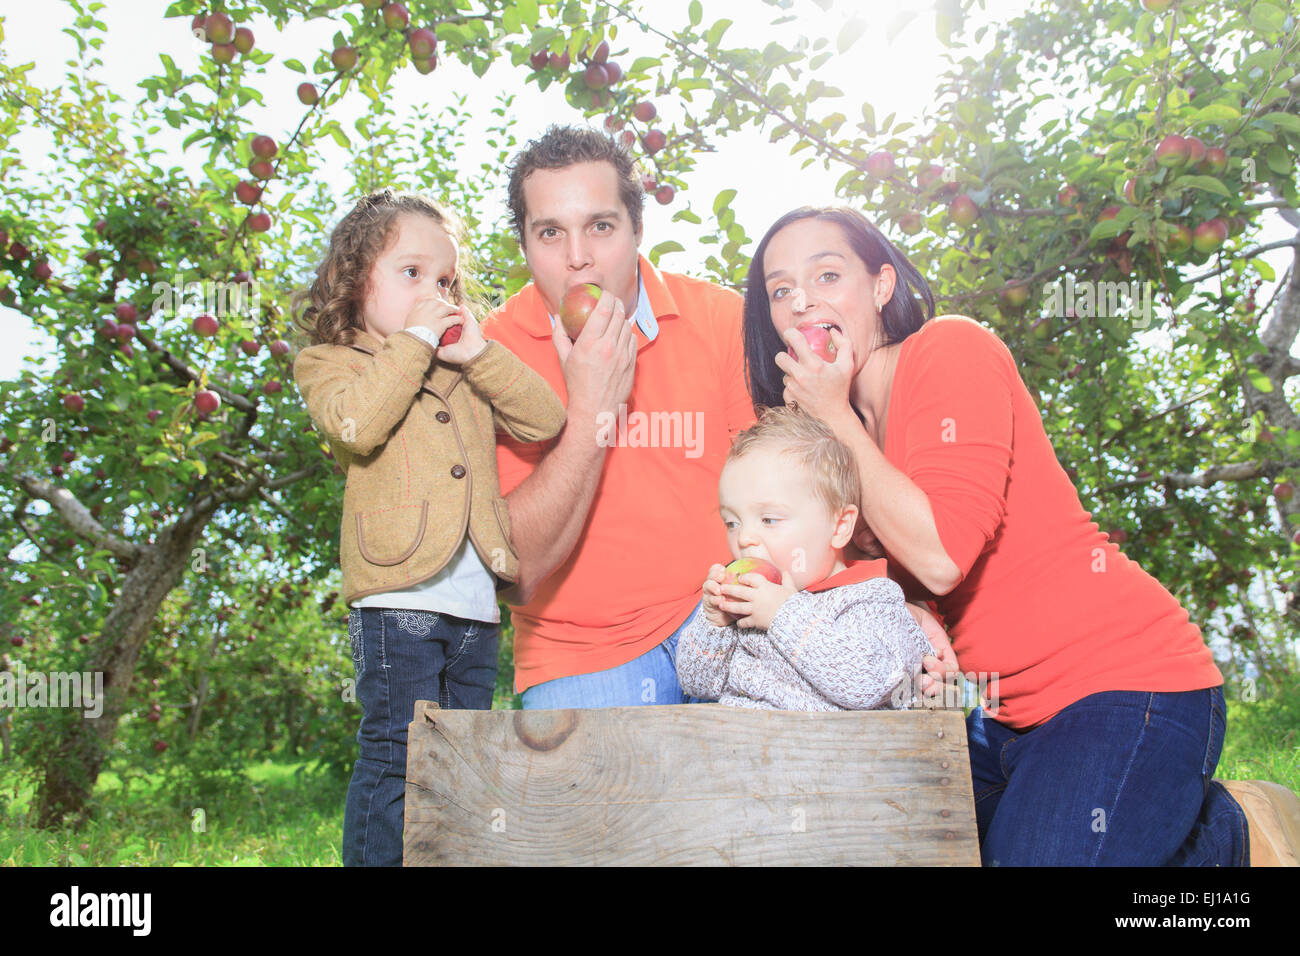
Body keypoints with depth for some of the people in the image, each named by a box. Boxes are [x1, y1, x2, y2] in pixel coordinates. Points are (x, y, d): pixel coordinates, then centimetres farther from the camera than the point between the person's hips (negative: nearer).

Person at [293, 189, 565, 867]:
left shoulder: (468, 371, 21)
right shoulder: (331, 362, 6)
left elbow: (545, 420, 8)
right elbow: (356, 422, -17)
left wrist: (478, 353, 0)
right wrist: (412, 341, -9)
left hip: (475, 603, 6)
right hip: (399, 599, -5)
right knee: (394, 753, -5)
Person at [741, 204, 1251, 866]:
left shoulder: (949, 348, -11)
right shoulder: (839, 433, 11)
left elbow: (942, 555, -23)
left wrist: (835, 417, -14)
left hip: (1123, 684, -8)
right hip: (995, 717, 8)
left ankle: (1208, 832, 10)